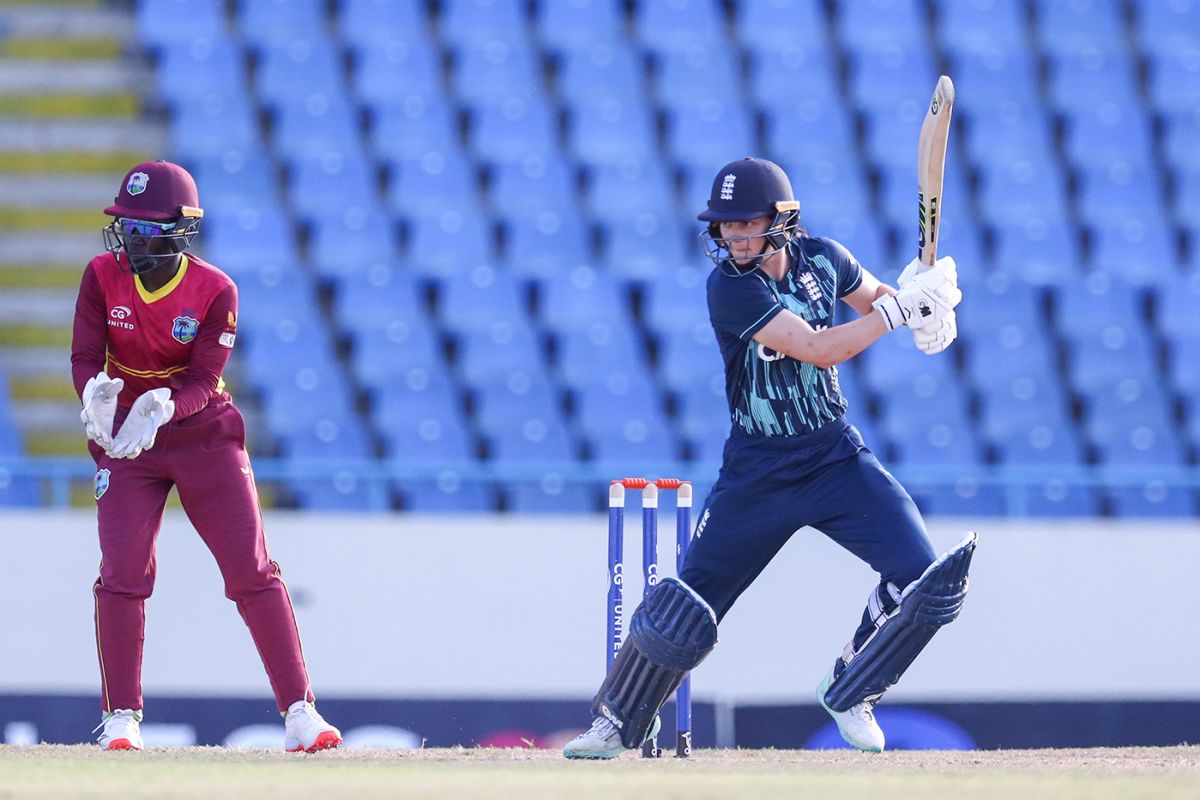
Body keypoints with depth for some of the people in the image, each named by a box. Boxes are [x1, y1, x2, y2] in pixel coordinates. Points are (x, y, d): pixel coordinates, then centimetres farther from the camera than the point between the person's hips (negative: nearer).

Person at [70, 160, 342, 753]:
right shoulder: (103, 277, -7)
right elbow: (85, 356, -10)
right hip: (124, 443, 1)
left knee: (253, 571, -5)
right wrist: (96, 394, -33)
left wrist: (162, 407, -37)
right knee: (123, 572, -9)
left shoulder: (215, 291, -13)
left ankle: (299, 710, -2)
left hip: (205, 437, -1)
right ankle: (120, 718, 2)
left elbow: (203, 379, -17)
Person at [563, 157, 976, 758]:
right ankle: (615, 724, 20)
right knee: (685, 609, -3)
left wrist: (925, 306, -7)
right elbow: (819, 348, -26)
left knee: (924, 579, -11)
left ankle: (850, 693, 12)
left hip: (836, 458, 3)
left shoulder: (820, 259, -4)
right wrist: (903, 306, -26)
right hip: (758, 475, -3)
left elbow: (872, 298, 16)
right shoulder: (730, 286, -19)